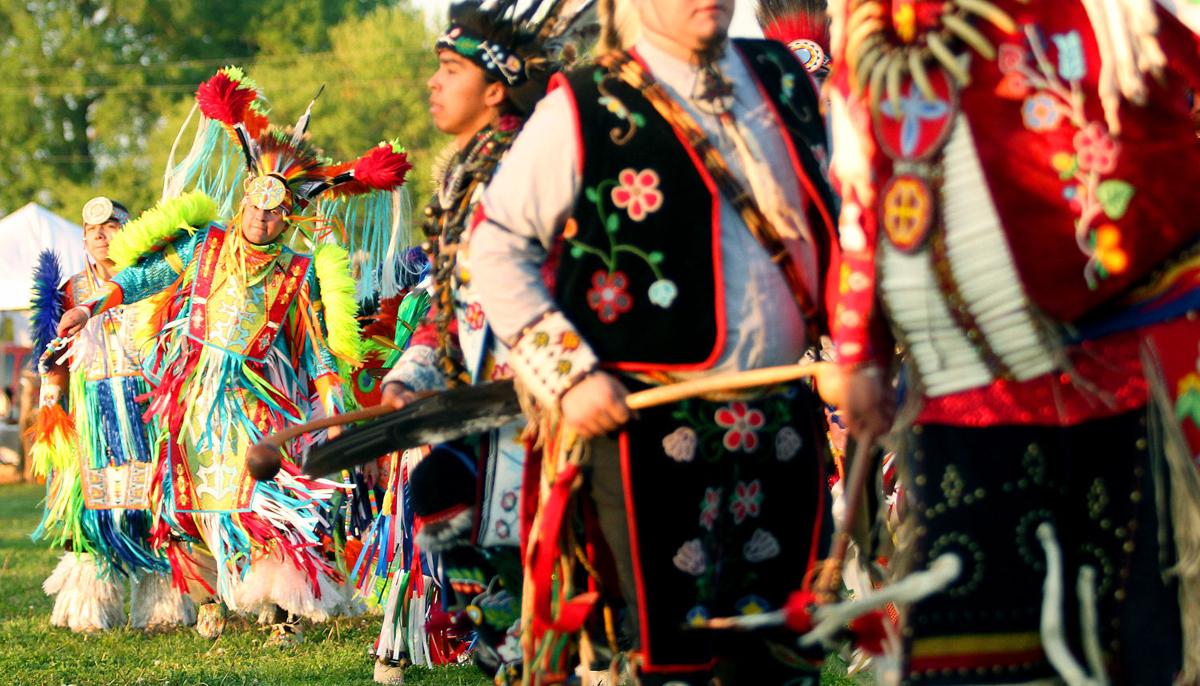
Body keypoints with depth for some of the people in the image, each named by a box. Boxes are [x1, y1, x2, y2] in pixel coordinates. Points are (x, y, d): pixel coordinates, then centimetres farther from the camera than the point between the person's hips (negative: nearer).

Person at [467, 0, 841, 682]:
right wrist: (570, 373, -11)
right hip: (649, 430, -5)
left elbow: (831, 218, 23)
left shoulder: (784, 79, 11)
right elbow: (497, 246, -2)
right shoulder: (583, 109, -4)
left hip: (784, 423, 5)